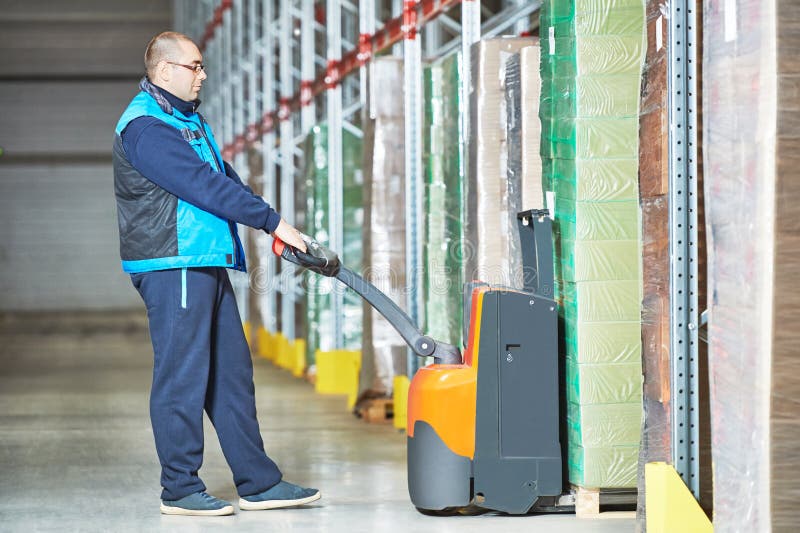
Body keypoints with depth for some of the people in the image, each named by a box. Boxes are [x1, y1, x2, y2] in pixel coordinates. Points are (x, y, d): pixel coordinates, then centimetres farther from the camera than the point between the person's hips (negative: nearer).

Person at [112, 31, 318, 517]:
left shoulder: (188, 119, 20)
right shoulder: (145, 126, -14)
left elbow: (224, 179, 22)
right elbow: (204, 186, -19)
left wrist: (273, 230, 14)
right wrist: (272, 220, -17)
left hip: (207, 266, 10)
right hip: (172, 265, -10)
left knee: (231, 372, 10)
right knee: (182, 375, -6)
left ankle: (259, 483, 15)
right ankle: (181, 490, 2)